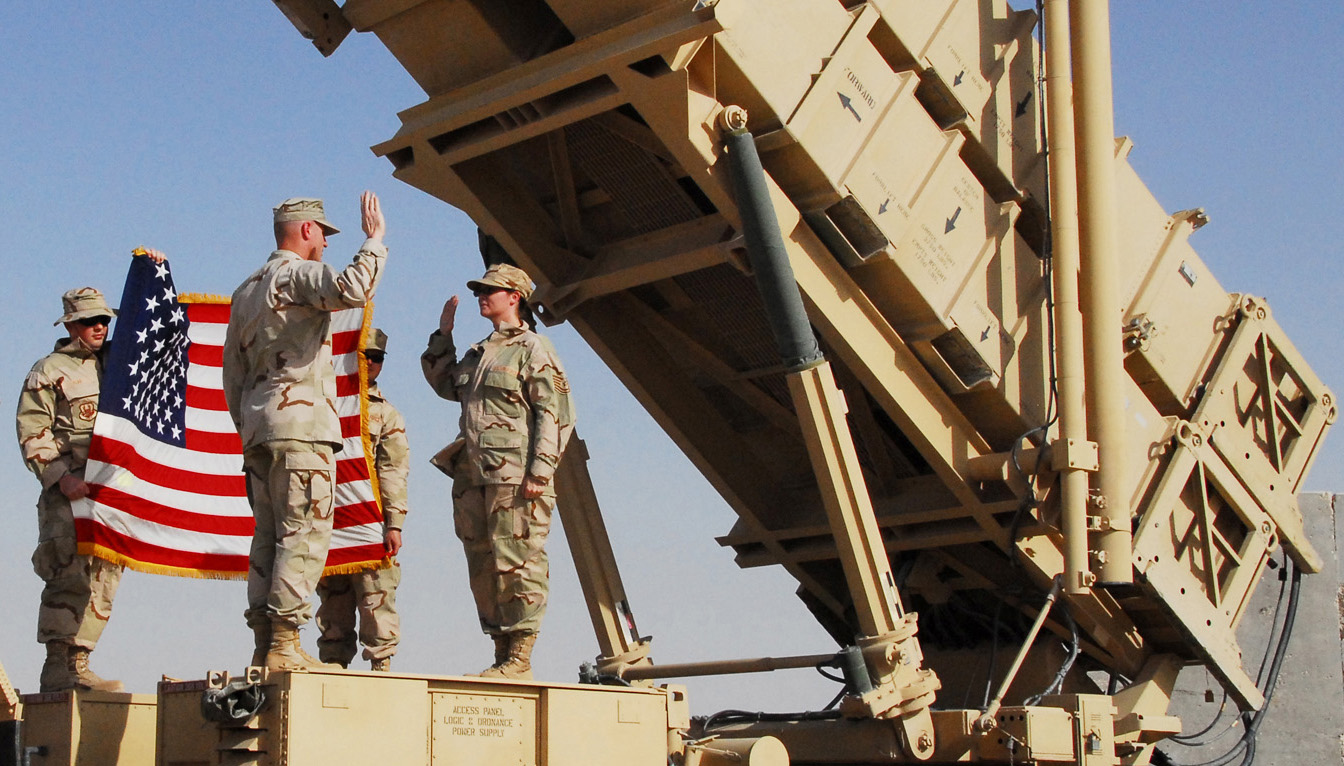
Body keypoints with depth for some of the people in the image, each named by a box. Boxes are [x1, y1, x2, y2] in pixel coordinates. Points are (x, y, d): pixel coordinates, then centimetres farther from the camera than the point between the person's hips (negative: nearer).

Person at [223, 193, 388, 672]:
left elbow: (232, 370, 24)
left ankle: (264, 646, 5)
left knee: (269, 535, 7)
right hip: (300, 420, -9)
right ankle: (284, 643, -16)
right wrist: (374, 239, -13)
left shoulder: (246, 290, 24)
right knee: (304, 532, -10)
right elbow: (352, 289, -26)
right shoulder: (298, 274, -4)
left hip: (258, 428, 9)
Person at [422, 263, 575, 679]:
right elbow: (445, 383, 37)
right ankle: (502, 655, 12)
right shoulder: (479, 353, 23)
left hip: (515, 477, -8)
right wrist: (443, 334, 25)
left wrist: (539, 472, -17)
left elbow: (555, 414, -8)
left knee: (517, 564, -9)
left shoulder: (533, 350, -1)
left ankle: (520, 659, -9)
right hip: (473, 476, 8)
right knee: (484, 568, 7)